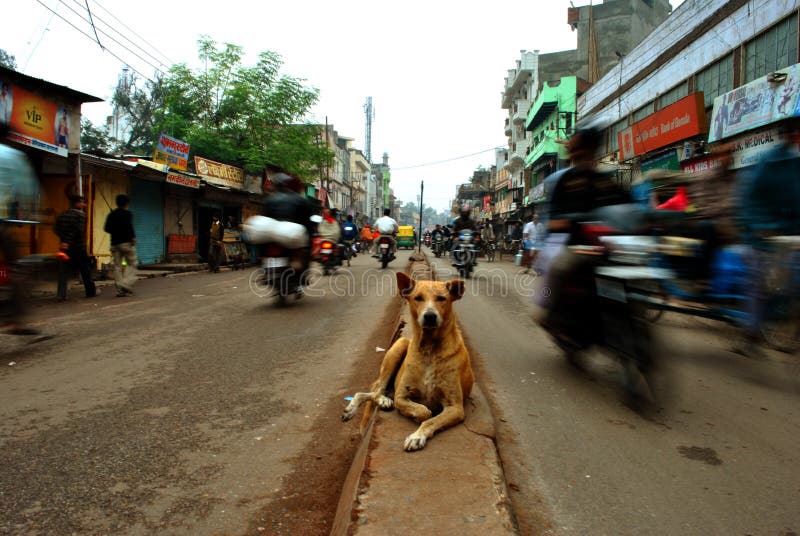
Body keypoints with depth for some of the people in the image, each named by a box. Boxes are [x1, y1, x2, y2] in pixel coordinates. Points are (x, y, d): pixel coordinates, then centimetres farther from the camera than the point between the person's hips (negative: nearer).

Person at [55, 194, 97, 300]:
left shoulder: (63, 214, 10)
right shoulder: (81, 214, -8)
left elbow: (57, 230, 6)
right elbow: (78, 231, -20)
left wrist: (64, 240, 6)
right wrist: (68, 242, -18)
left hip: (65, 246, 4)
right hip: (78, 247, -4)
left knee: (63, 270, 5)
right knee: (85, 270, 9)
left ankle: (61, 294, -4)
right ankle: (91, 291, 19)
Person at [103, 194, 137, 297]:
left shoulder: (111, 215, 12)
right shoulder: (127, 214, -6)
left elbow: (106, 228, 9)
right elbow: (128, 226, -21)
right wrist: (133, 237, -14)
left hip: (114, 243, 6)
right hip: (126, 242, -6)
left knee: (117, 266, 6)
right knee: (132, 264, 2)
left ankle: (120, 289, 4)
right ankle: (126, 283, -17)